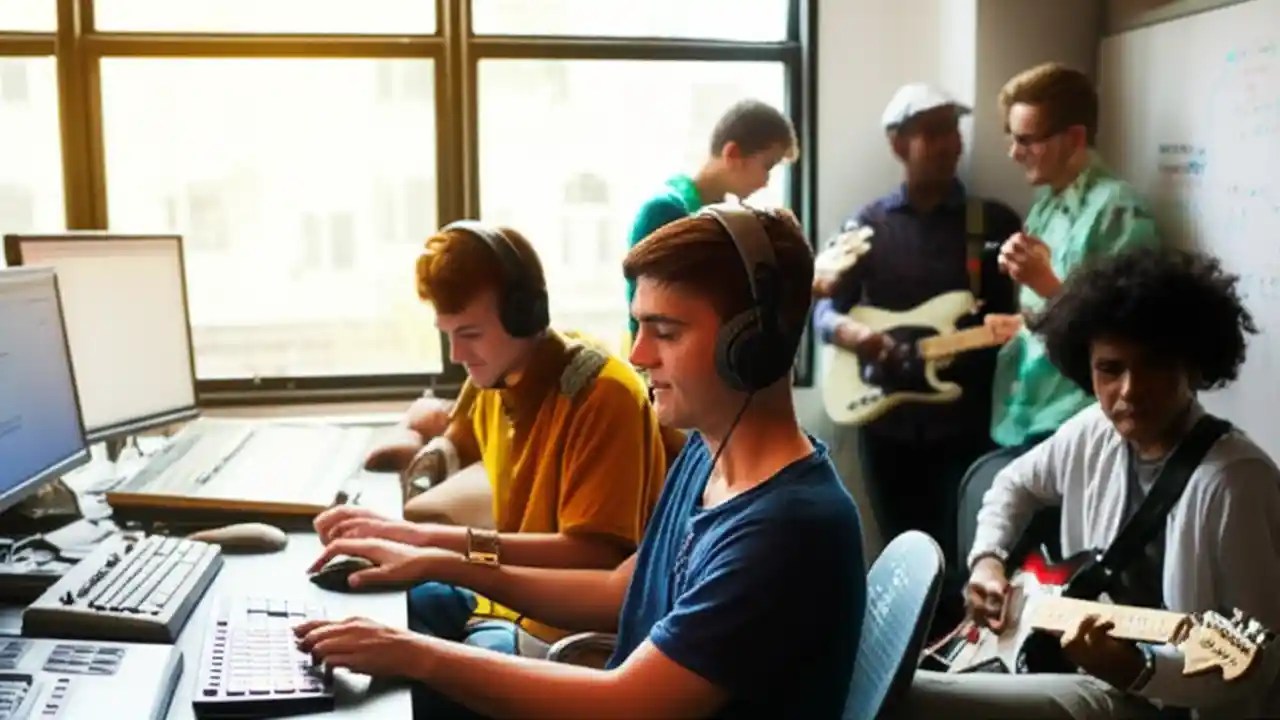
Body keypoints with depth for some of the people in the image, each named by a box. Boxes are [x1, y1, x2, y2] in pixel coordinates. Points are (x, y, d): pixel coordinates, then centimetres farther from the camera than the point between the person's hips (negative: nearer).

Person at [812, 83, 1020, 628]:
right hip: (886, 421, 2)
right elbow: (824, 305, 6)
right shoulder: (867, 225, 6)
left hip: (967, 422, -1)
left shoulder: (995, 222, 3)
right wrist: (845, 330, -15)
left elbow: (1019, 307, 2)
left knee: (962, 561, -1)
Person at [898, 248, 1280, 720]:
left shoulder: (1235, 479, -20)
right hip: (1079, 668, 7)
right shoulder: (1093, 432, 1)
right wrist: (987, 557, 5)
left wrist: (1139, 671, -31)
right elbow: (1015, 484, 22)